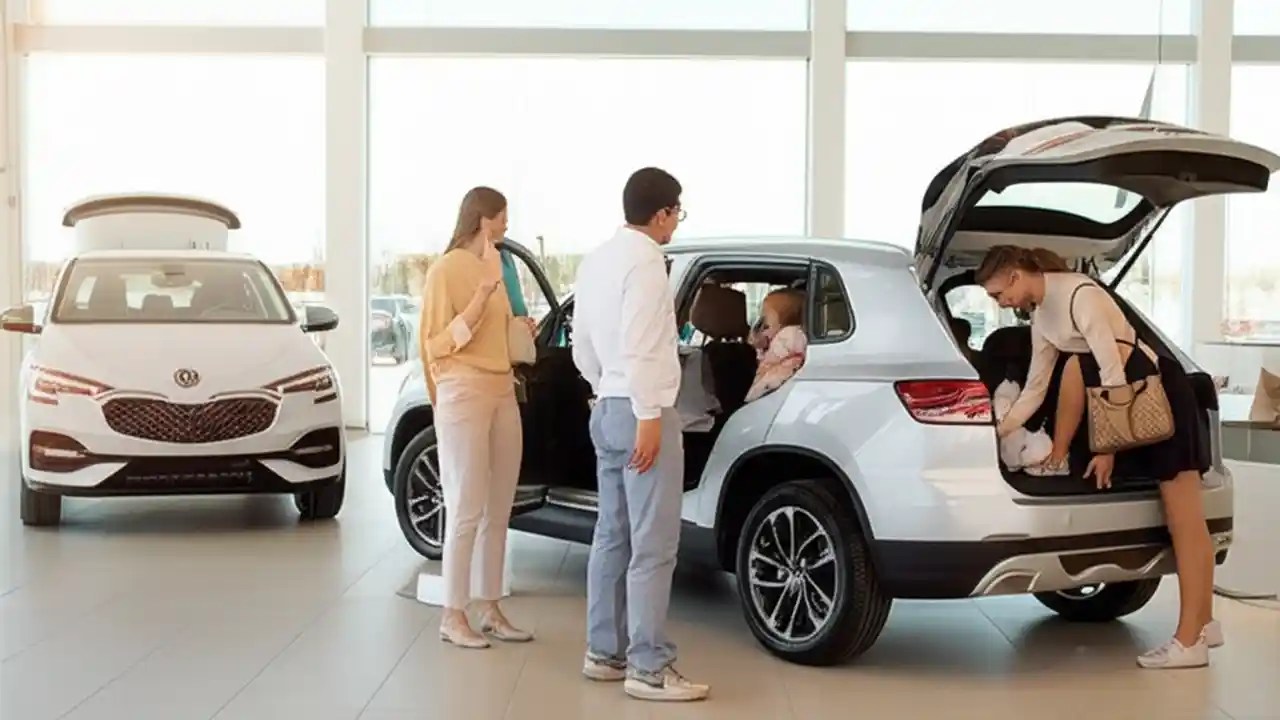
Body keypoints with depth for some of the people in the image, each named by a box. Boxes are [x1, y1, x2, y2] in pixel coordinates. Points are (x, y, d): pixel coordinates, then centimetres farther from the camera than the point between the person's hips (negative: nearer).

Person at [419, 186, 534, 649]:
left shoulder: (490, 267, 17)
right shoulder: (446, 270, -5)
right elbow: (443, 342, -11)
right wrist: (484, 291, -17)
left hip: (503, 393, 8)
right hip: (465, 395, -8)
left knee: (498, 512, 7)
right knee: (466, 512, -7)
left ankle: (490, 609, 15)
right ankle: (453, 617, -1)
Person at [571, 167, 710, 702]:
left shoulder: (597, 259, 14)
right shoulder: (645, 261, -15)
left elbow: (583, 344, 18)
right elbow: (641, 348, -22)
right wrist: (648, 418, -22)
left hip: (607, 408, 10)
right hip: (640, 411, -10)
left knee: (613, 535, 13)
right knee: (652, 545, -7)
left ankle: (604, 653, 19)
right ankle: (648, 668, -5)